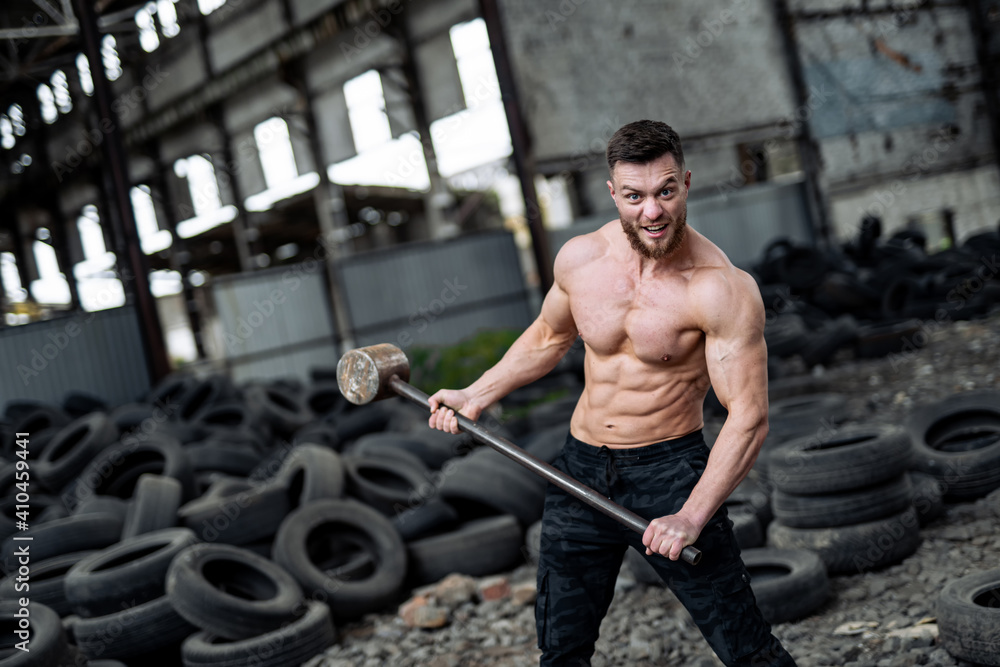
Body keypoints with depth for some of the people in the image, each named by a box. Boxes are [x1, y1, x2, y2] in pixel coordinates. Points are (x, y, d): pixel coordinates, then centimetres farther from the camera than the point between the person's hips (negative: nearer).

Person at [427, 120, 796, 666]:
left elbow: (748, 418, -20)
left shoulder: (721, 289, -19)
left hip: (669, 469, -4)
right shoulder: (579, 259, -4)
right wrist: (476, 395, 16)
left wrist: (691, 519, -29)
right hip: (580, 468, 5)